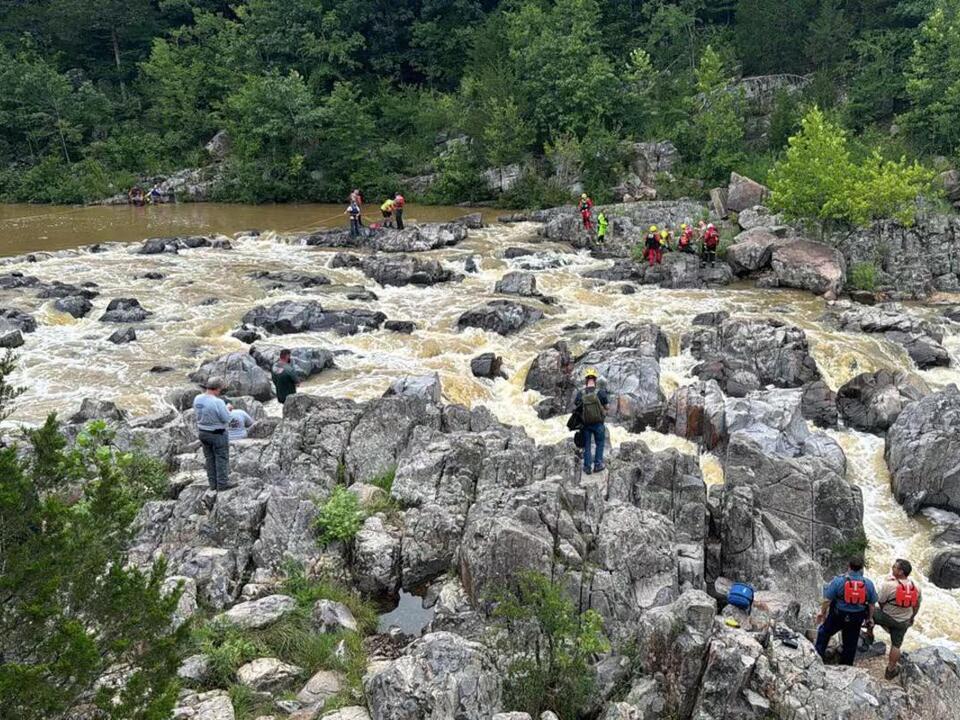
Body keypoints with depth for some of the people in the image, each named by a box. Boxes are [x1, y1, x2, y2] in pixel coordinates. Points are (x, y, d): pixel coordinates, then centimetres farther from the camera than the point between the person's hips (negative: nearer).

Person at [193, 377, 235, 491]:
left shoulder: (197, 399, -6)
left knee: (209, 458, 19)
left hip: (202, 432, 7)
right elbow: (226, 419, -20)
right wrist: (227, 409, -2)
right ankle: (222, 483, 16)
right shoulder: (218, 402, -27)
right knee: (221, 458, 9)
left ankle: (212, 483, 27)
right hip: (217, 434, -7)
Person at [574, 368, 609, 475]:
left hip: (585, 423, 1)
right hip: (598, 423, -1)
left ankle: (587, 467, 19)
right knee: (600, 444, 18)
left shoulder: (580, 393, -12)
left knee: (587, 445, 15)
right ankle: (597, 464, 20)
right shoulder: (601, 392, -16)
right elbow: (607, 407, -5)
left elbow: (575, 407, -1)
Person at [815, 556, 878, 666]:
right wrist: (869, 618, 15)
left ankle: (817, 655, 22)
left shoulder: (838, 581, -20)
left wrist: (822, 612, 2)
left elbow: (827, 599, -14)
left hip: (838, 616, -2)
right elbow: (871, 604, -1)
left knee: (824, 632, 23)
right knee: (850, 644, 19)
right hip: (856, 619, 2)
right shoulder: (868, 584, -12)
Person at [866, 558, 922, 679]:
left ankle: (869, 635, 34)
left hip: (887, 617, -4)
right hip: (903, 622, 4)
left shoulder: (888, 585, -28)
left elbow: (880, 602, -17)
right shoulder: (916, 587, -10)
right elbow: (917, 605, 5)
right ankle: (890, 670, 27)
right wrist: (911, 617, 22)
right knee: (896, 645, 17)